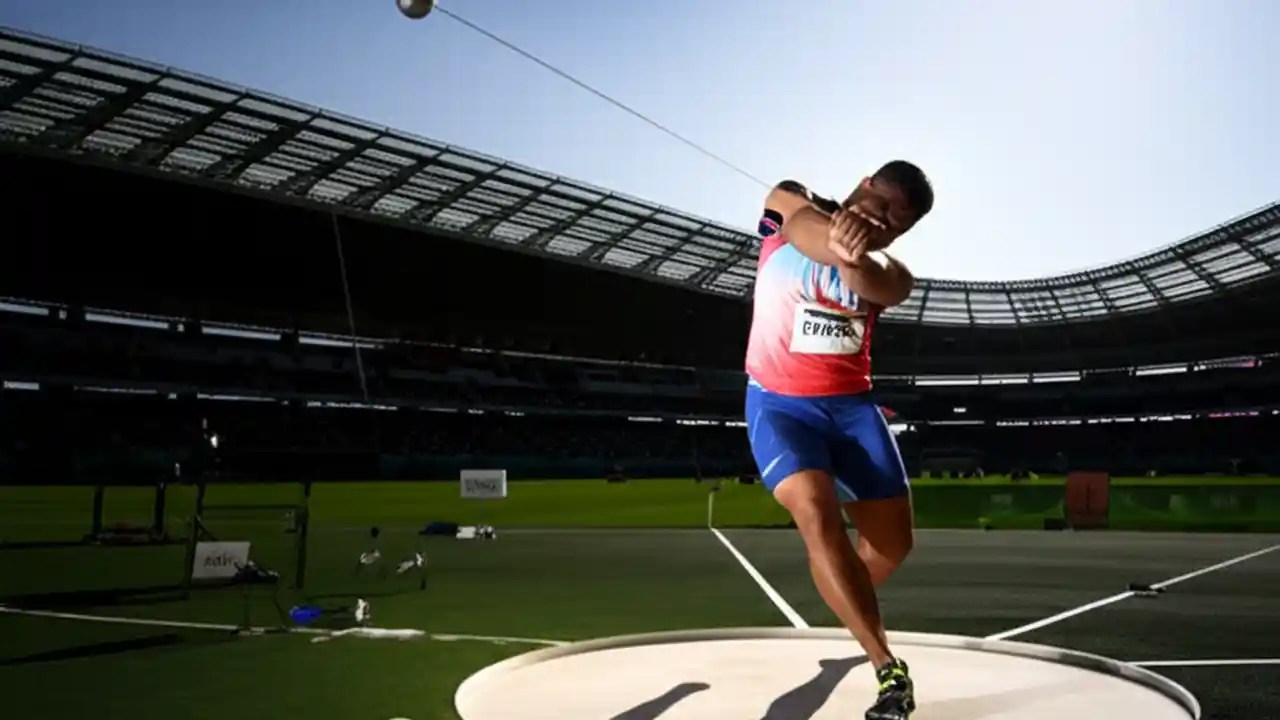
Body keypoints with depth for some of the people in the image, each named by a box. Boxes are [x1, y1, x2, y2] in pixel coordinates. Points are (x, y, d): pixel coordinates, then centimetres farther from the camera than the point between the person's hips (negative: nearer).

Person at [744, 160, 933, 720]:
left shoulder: (887, 266, 0)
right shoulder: (789, 202, -2)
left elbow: (887, 287, -27)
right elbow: (803, 223, -29)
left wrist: (854, 255, -52)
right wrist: (840, 239, -54)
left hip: (851, 404, 4)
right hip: (780, 402, -3)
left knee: (894, 539, 5)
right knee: (816, 513, -25)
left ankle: (849, 604, 38)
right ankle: (889, 669, -18)